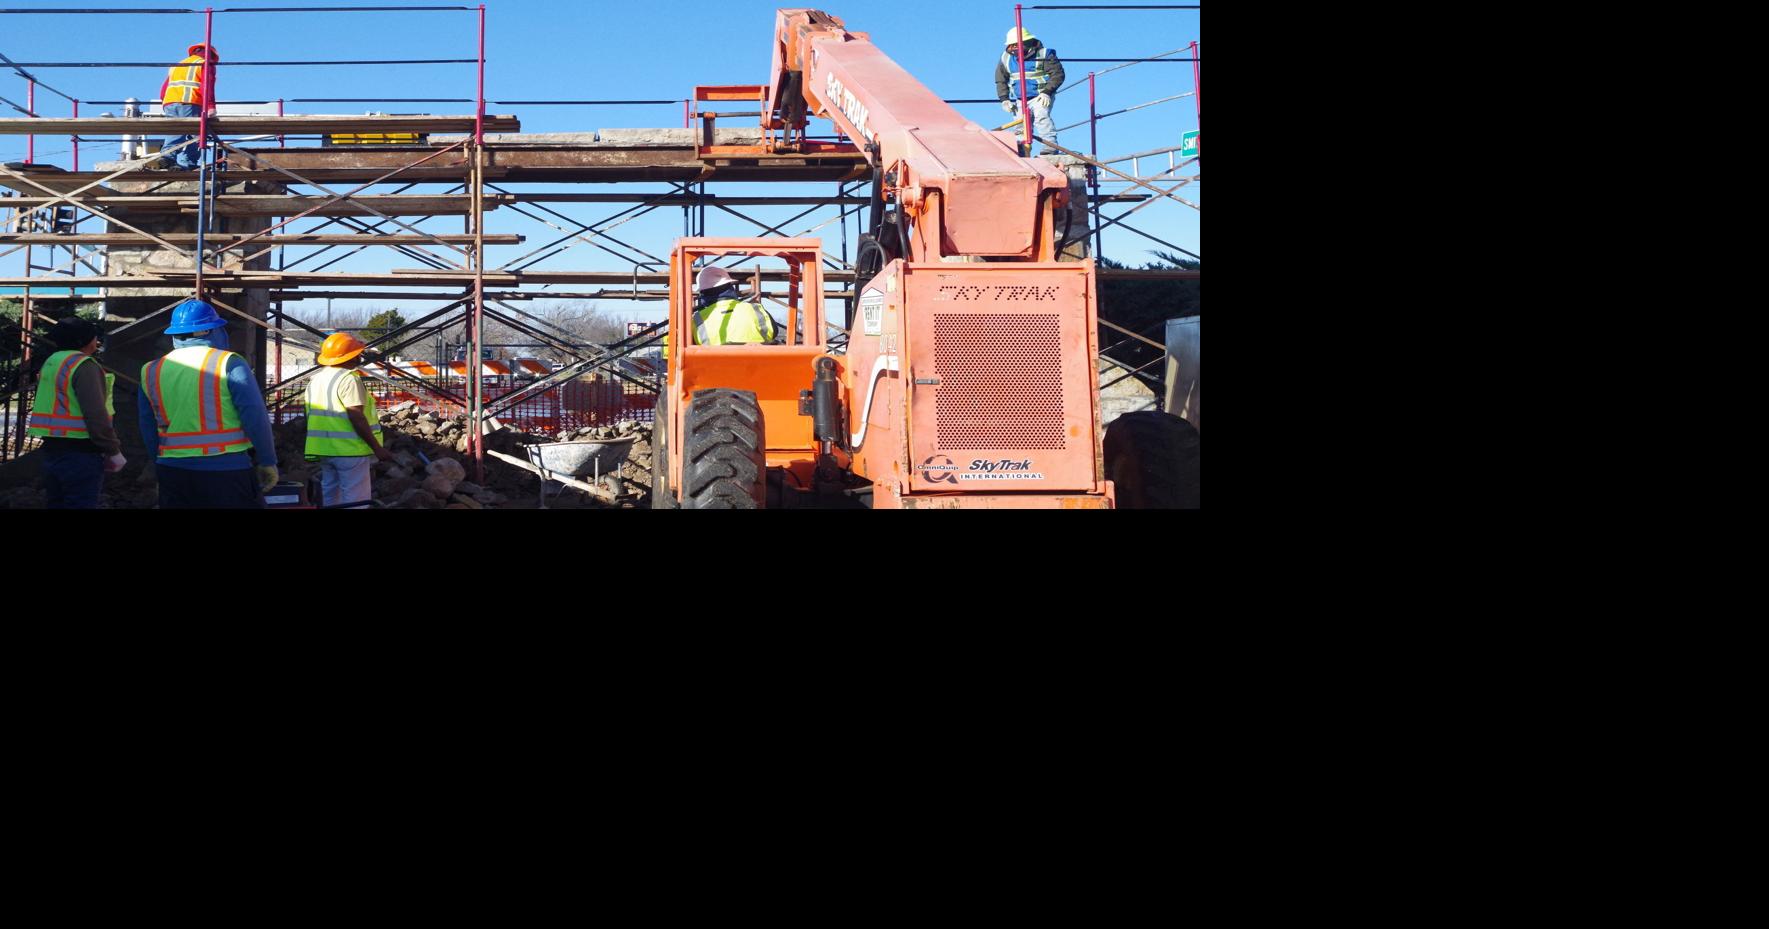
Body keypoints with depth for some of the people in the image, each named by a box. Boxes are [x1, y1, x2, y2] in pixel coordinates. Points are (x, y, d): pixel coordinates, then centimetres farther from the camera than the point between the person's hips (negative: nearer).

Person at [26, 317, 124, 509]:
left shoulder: (50, 363, 15)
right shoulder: (84, 366, -13)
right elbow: (96, 414, -21)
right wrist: (114, 451, -14)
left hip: (51, 450, 9)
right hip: (80, 455, -9)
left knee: (57, 503, 14)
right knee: (81, 504, -7)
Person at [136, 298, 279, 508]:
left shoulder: (151, 372, 9)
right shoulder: (229, 364, -7)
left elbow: (148, 430, 15)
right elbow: (256, 417, -11)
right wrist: (268, 462, -2)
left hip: (173, 472, 5)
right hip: (227, 470, -5)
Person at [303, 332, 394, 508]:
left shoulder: (316, 378, 13)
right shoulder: (348, 379, -15)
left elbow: (312, 415, 17)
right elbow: (357, 418, -21)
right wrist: (378, 448, -17)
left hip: (325, 448, 9)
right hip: (349, 450, -9)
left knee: (330, 498, 16)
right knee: (355, 502, -5)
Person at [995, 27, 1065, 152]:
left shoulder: (1043, 55, -8)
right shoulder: (1006, 58, 4)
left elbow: (1057, 74, -8)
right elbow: (1000, 80, 15)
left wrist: (1047, 92, -17)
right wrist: (1004, 99, 5)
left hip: (1040, 97, -5)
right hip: (1019, 99, 5)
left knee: (1041, 116, -27)